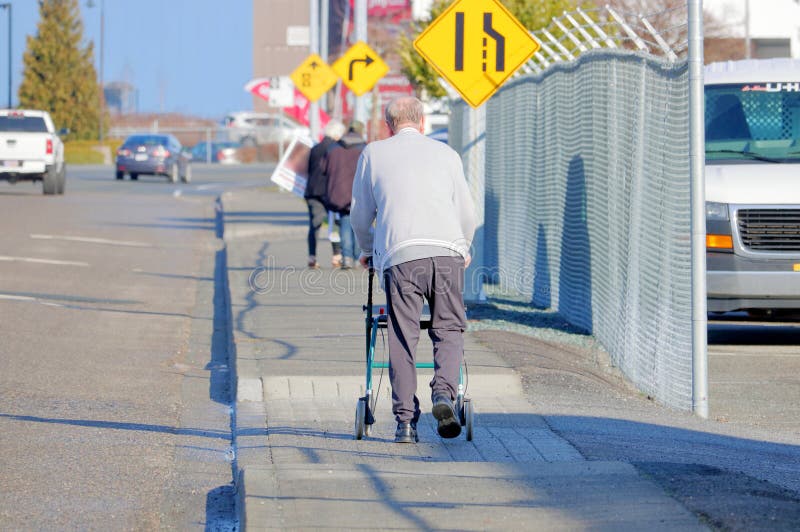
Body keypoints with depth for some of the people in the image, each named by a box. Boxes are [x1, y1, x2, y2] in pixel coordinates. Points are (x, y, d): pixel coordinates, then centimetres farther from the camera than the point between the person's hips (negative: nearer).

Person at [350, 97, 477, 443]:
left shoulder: (373, 154, 16)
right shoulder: (446, 154, 18)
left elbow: (360, 214, 20)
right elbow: (467, 213, 20)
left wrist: (368, 251, 37)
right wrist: (463, 249, 38)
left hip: (400, 255, -1)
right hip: (447, 250, 1)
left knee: (402, 340, 4)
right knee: (449, 329, 11)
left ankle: (406, 421, 1)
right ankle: (444, 394, -13)